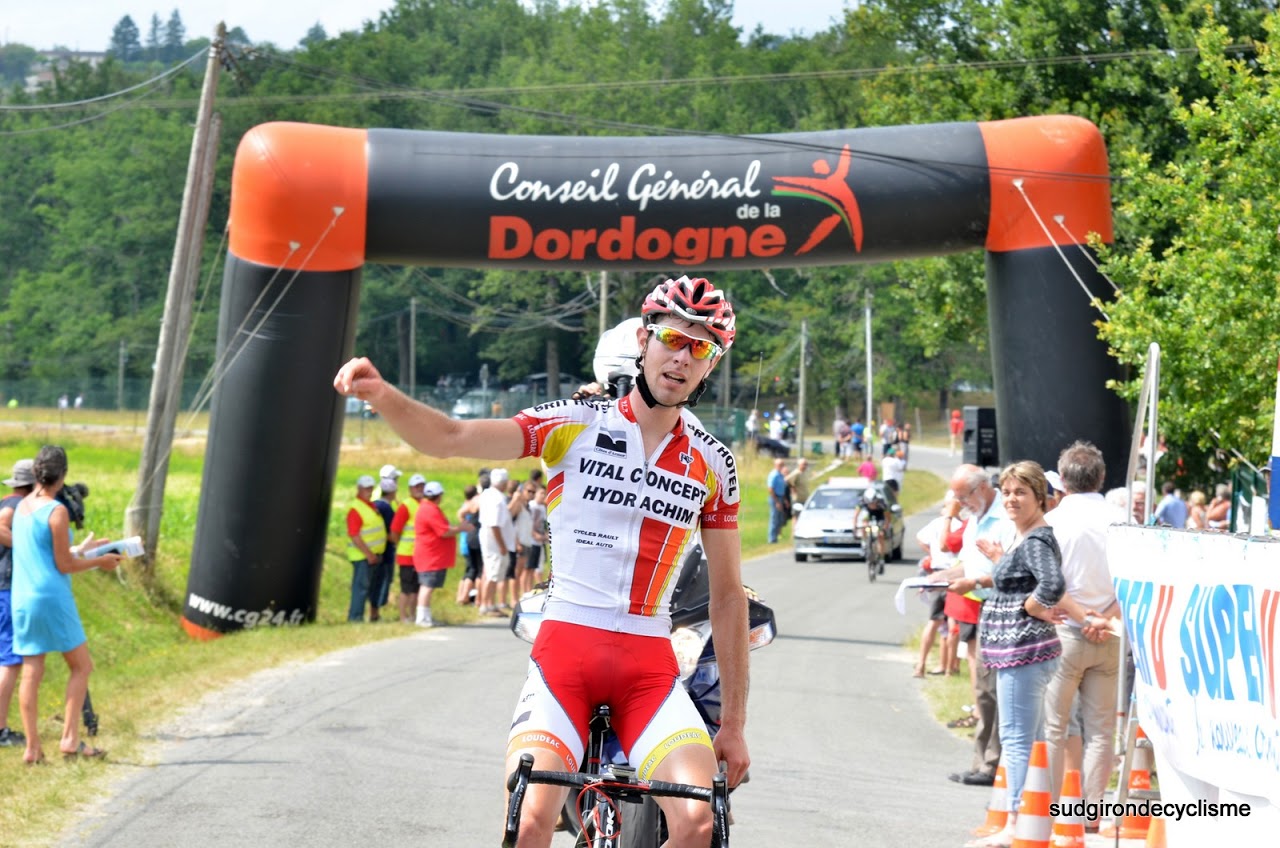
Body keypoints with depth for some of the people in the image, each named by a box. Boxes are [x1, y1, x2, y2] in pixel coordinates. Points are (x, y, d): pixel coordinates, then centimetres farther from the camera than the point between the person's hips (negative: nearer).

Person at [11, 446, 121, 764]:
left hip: (22, 599, 7)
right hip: (52, 598, -7)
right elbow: (64, 565, -12)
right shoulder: (56, 511, -13)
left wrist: (86, 549, 25)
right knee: (81, 666, 5)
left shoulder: (21, 507, 11)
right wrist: (98, 562, 2)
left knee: (31, 672, 6)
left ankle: (32, 747, 3)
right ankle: (70, 738, -3)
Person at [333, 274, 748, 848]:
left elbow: (728, 596, 12)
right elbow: (450, 439, -11)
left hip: (648, 666, 2)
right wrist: (381, 395, -32)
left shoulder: (712, 465, 8)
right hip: (565, 652, -2)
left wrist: (733, 725, 10)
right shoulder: (576, 426, 0)